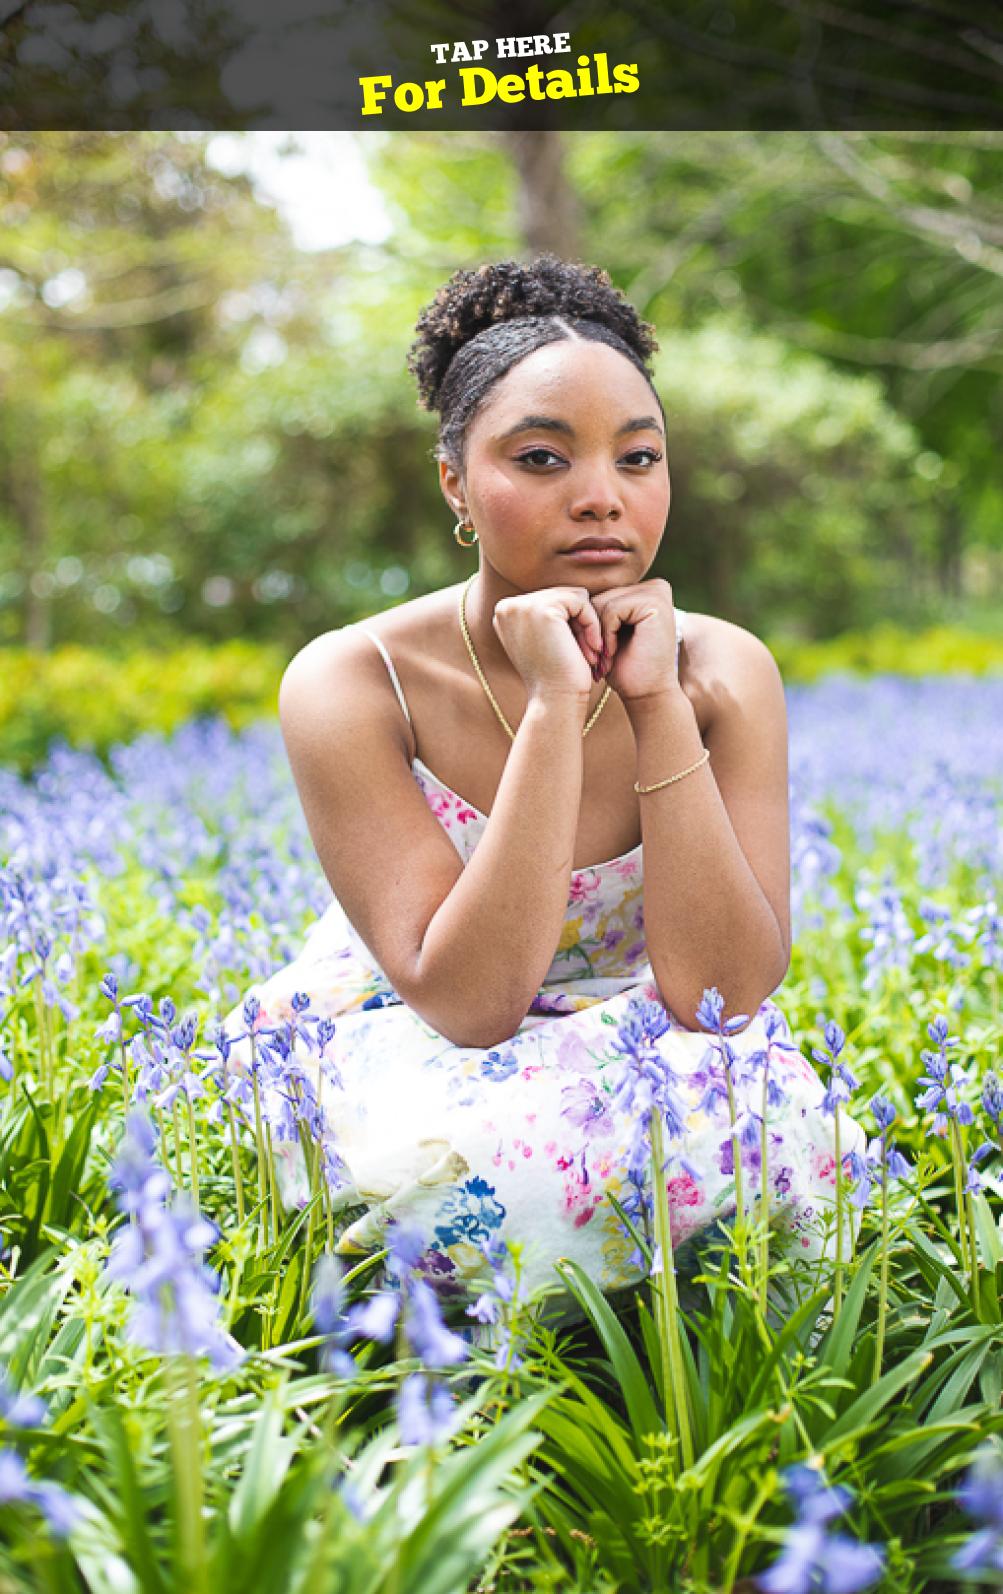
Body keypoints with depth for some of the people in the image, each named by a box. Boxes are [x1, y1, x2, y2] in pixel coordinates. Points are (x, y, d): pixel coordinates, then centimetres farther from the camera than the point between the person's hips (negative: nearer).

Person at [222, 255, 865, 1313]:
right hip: (388, 1056, -3)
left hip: (625, 1052, 4)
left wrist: (660, 706, -28)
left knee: (764, 1107, -29)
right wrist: (557, 707, -34)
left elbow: (727, 998, -22)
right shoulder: (351, 685, -21)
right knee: (484, 1149, -37)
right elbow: (467, 1005, -28)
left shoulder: (726, 674, -12)